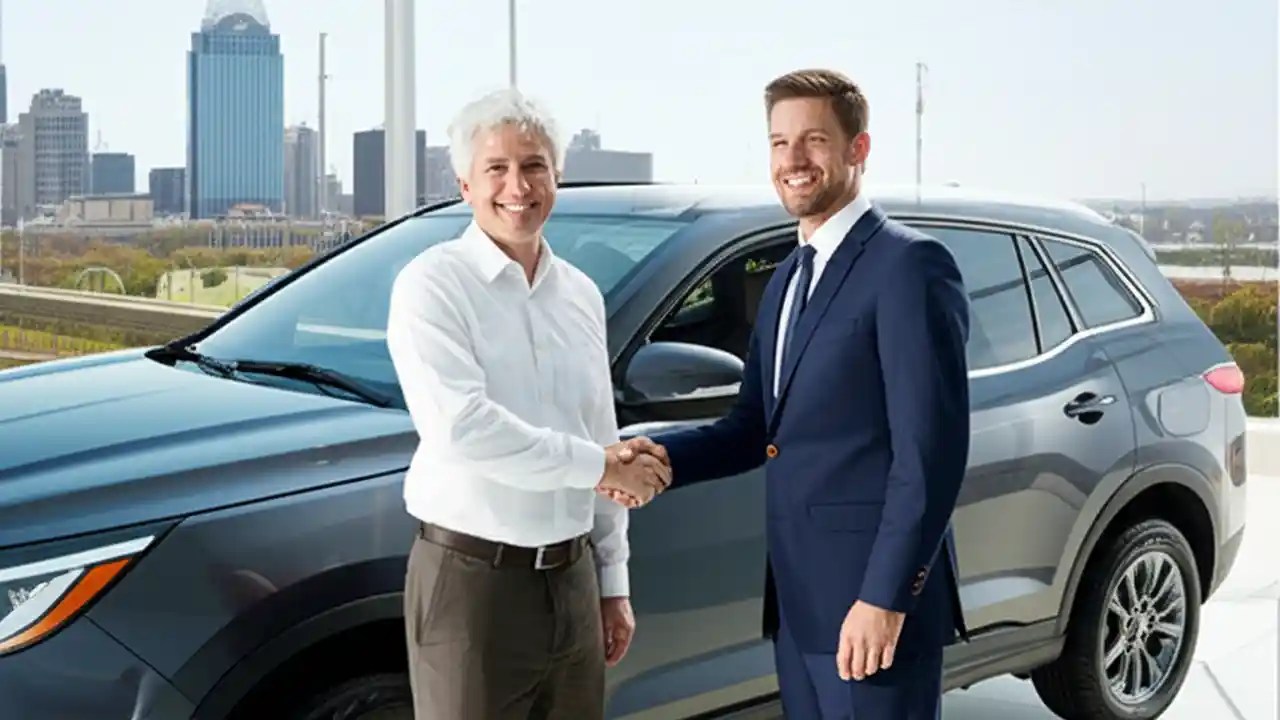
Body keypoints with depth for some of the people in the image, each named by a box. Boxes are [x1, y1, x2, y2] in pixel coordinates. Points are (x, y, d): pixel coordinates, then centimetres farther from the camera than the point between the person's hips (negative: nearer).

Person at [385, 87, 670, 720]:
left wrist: (613, 582, 14)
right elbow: (460, 426, -22)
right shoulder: (432, 284, -9)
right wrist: (599, 465, -17)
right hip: (471, 578, -5)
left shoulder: (581, 294, 11)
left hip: (572, 576, 6)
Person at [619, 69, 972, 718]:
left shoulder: (908, 264, -12)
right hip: (798, 596, 8)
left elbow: (931, 448, -17)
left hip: (872, 595, -8)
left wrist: (886, 596, -21)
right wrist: (667, 455, -3)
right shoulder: (788, 278, 16)